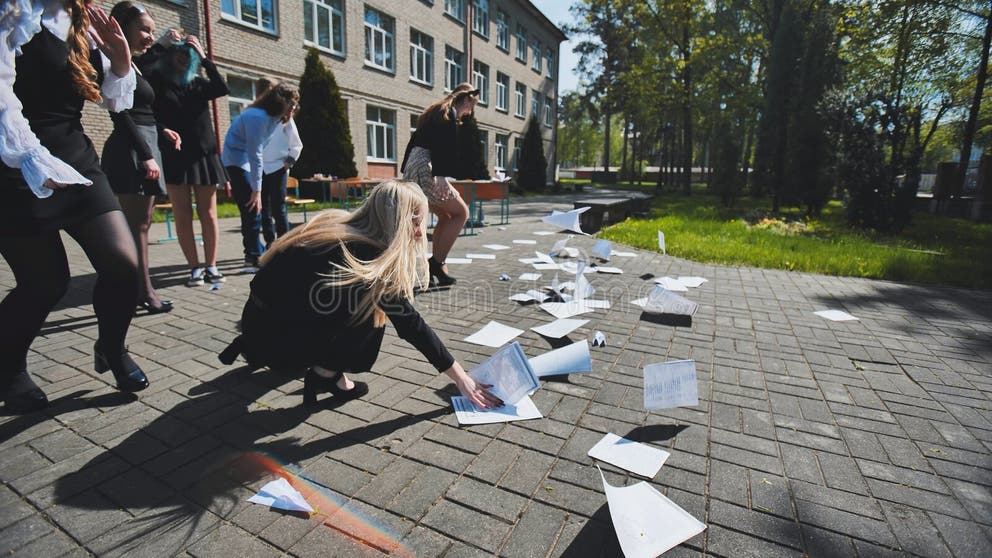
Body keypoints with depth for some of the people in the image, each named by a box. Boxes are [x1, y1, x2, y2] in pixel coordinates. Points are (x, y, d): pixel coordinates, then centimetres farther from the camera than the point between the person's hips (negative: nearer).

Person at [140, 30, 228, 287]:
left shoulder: (199, 84, 13)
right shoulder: (158, 82, 8)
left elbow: (222, 88, -5)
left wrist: (203, 56, -3)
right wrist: (160, 44, -4)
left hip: (203, 154, 1)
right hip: (174, 156, -1)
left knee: (208, 212, 1)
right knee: (182, 214, -2)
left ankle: (210, 265, 6)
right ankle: (195, 267, 3)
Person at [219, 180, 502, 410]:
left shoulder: (341, 225, 1)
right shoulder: (366, 256, -22)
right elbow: (410, 323, -20)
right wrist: (460, 377, -15)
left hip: (261, 319, 8)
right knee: (369, 313, -11)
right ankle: (325, 375, 0)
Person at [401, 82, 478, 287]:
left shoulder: (434, 111, 25)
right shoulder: (449, 113, -3)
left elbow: (414, 141, 25)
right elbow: (443, 145, -19)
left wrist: (405, 171, 26)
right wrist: (441, 174, -27)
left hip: (412, 170, 9)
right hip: (425, 169, -9)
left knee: (446, 216, 16)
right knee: (461, 212, 0)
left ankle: (434, 269, 13)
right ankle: (437, 263, -5)